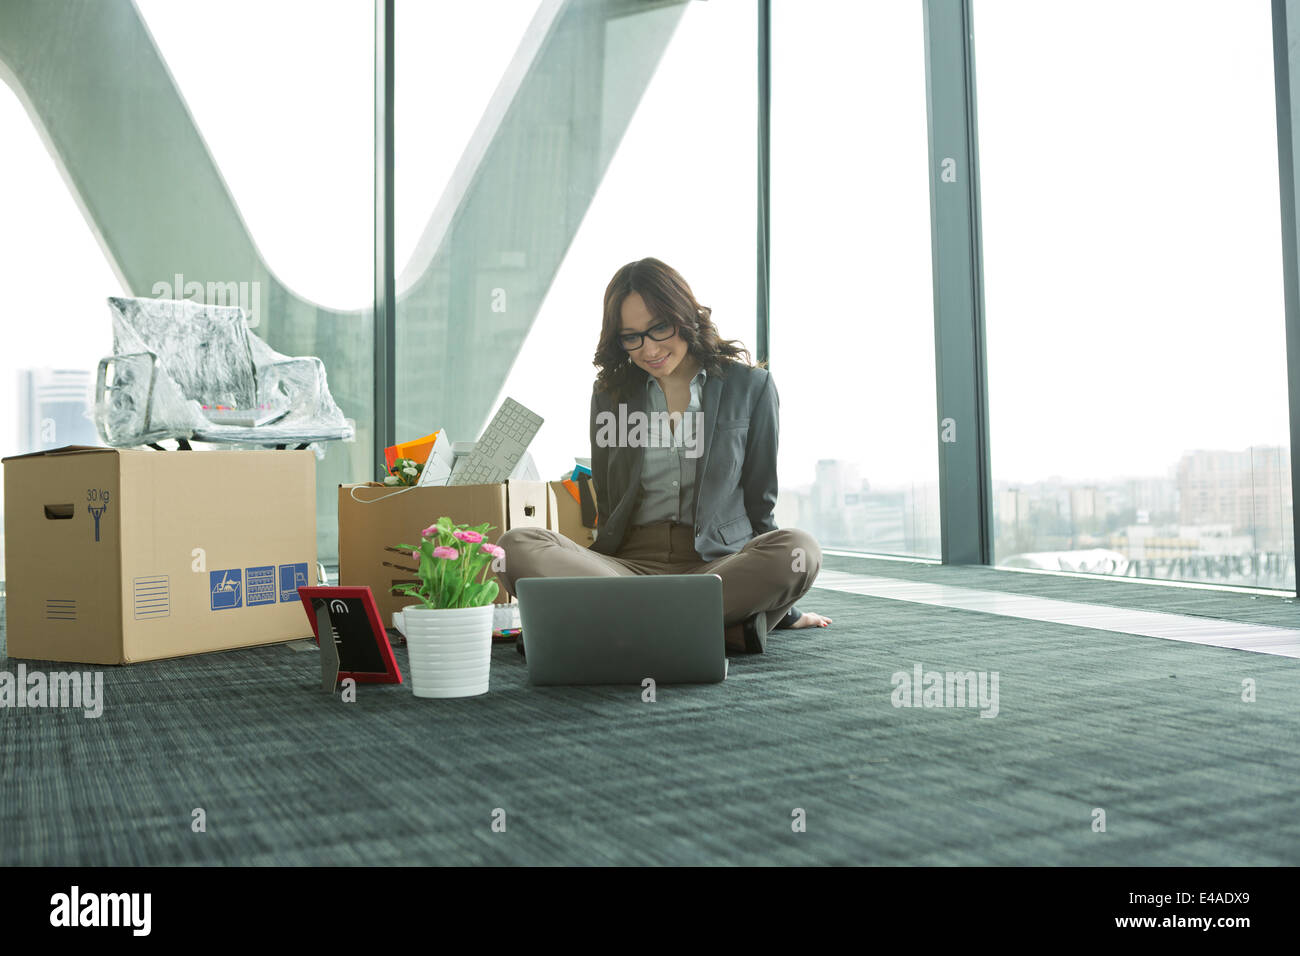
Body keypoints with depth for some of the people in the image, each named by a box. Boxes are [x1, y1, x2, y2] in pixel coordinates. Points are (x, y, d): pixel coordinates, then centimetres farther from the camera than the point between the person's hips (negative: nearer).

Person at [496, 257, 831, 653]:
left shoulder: (750, 385, 7)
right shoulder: (610, 391, 14)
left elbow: (759, 501, 11)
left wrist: (783, 613, 15)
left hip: (719, 567, -1)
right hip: (628, 564, 2)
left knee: (798, 549, -33)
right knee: (517, 546, -26)